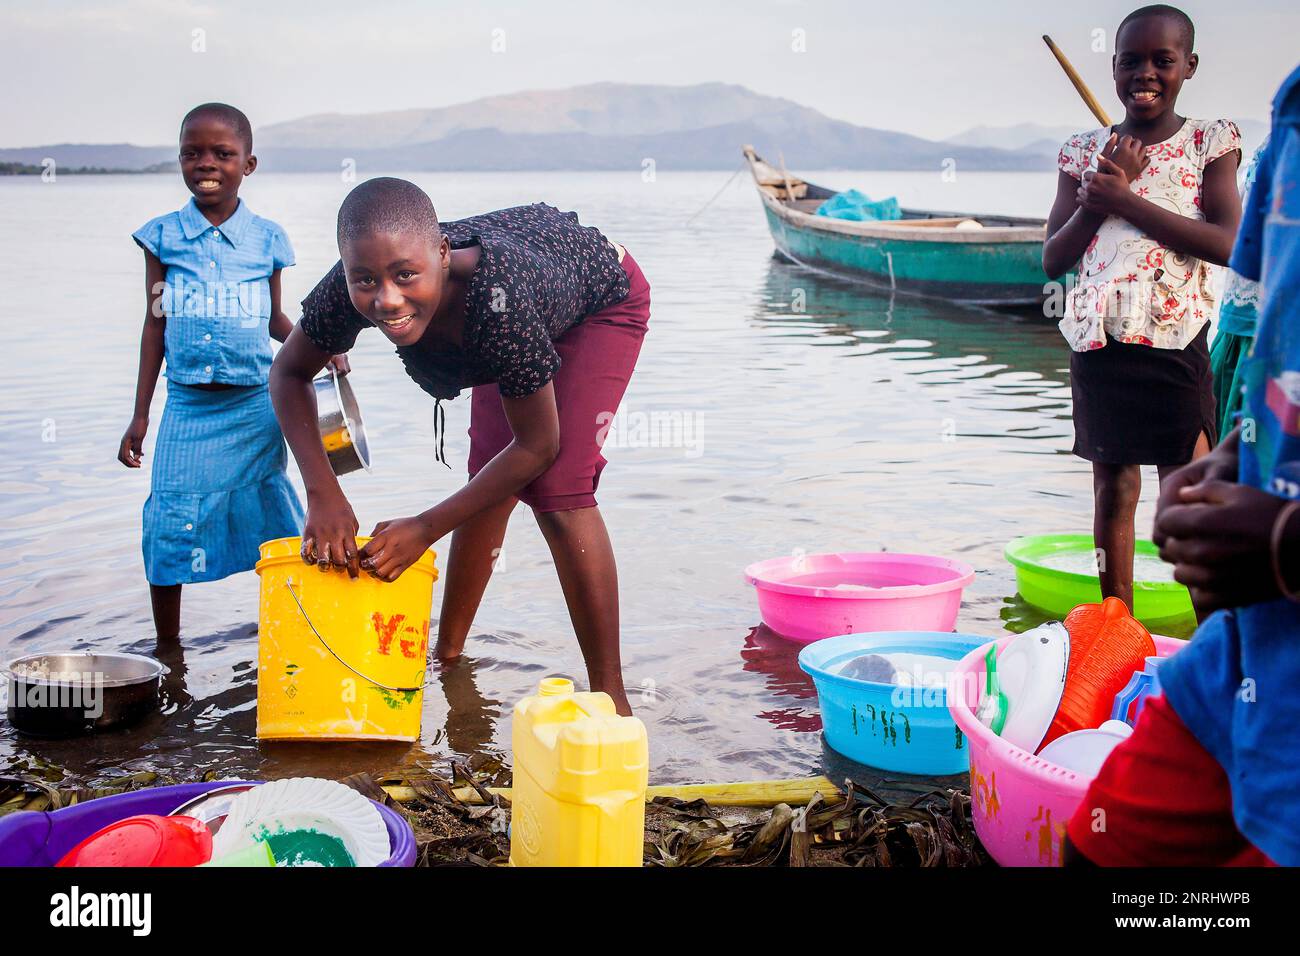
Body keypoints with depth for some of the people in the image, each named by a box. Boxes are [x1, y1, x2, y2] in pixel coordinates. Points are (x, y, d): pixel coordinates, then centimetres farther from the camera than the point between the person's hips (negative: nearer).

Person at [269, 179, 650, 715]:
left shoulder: (496, 298, -46)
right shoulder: (355, 289, -32)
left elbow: (538, 446, -33)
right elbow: (288, 373, -13)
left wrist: (426, 529, -29)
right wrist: (323, 494, -25)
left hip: (601, 299, -5)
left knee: (555, 490, -17)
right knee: (488, 479, 10)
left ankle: (609, 694, -8)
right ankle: (448, 655, 29)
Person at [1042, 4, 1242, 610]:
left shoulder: (1211, 143, 3)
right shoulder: (1085, 151, 10)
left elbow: (1227, 243, -12)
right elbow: (1053, 260, 6)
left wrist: (1123, 199, -15)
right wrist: (1099, 194, -10)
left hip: (1174, 339, -3)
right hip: (1098, 338, 3)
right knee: (1112, 489, 9)